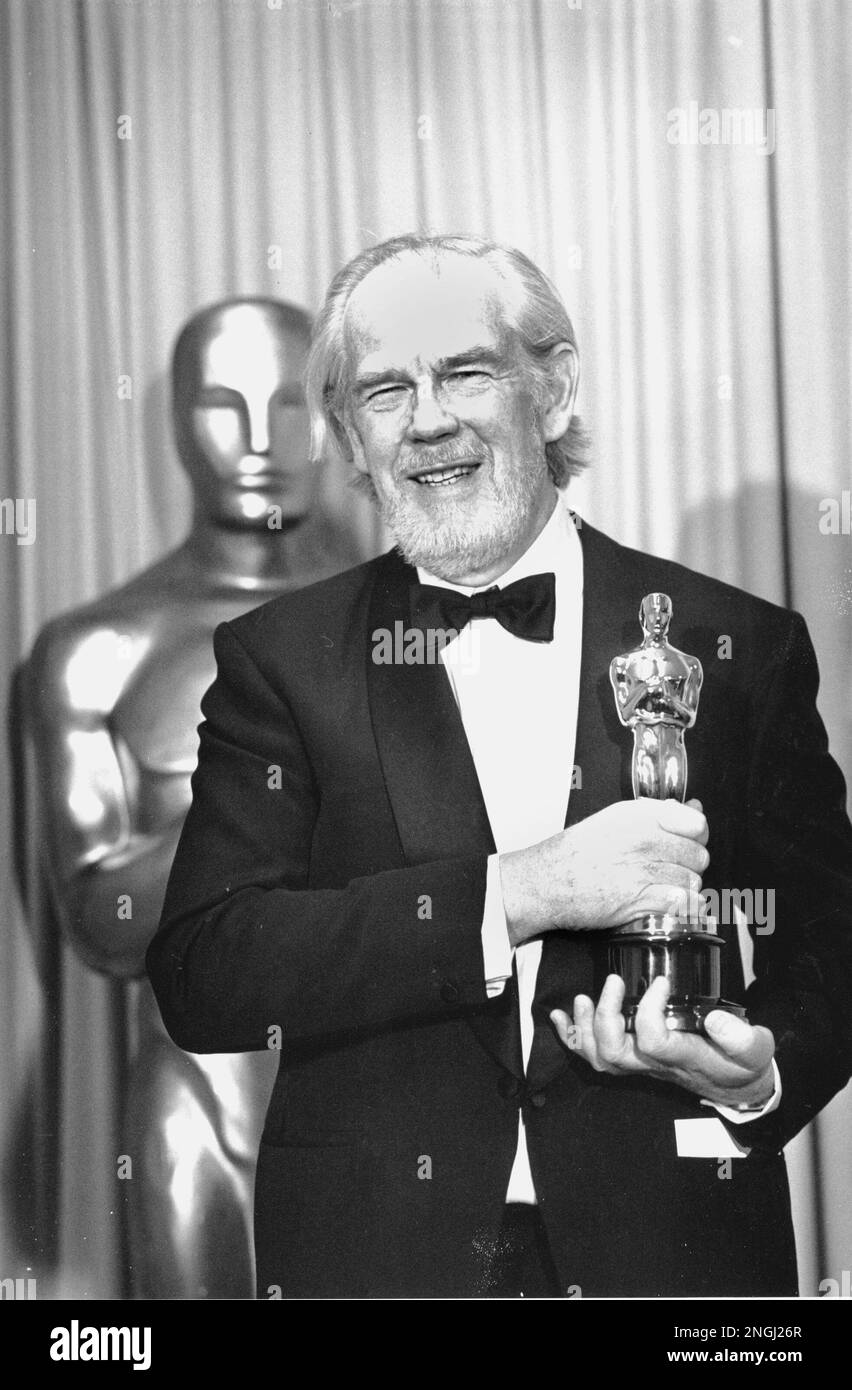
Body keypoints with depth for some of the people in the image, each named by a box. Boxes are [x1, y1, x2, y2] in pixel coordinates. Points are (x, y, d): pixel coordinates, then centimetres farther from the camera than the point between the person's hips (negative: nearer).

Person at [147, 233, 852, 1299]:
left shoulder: (737, 646, -2)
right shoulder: (278, 659, -1)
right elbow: (197, 976, -11)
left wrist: (765, 1073, -17)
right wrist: (516, 894, -21)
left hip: (673, 1248, 0)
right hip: (375, 1250, 0)